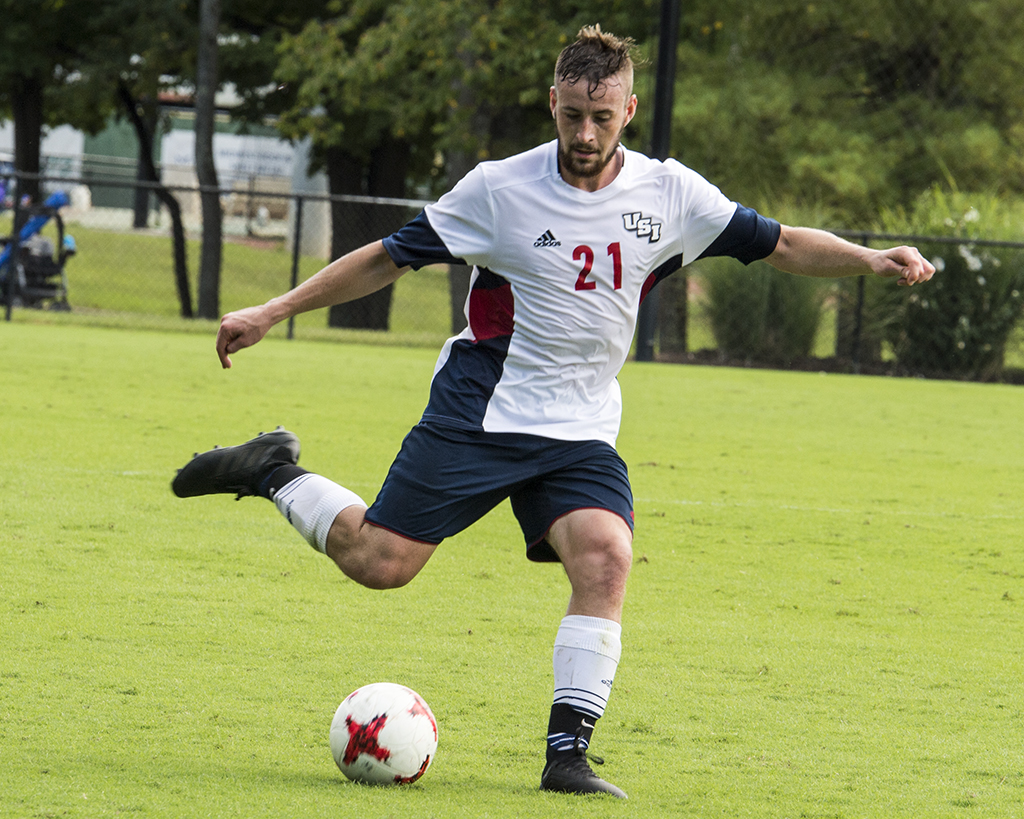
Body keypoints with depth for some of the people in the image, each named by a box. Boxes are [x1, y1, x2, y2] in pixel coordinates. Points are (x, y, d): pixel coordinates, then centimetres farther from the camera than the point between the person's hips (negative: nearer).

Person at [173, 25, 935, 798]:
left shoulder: (669, 194, -1)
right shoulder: (499, 189, -8)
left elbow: (782, 244, 7)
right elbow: (390, 257, 0)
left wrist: (872, 260, -10)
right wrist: (273, 313, -2)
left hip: (580, 431, 2)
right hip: (477, 411, -2)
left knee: (606, 555, -23)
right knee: (379, 560, -10)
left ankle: (568, 751, -19)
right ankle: (274, 474, 18)